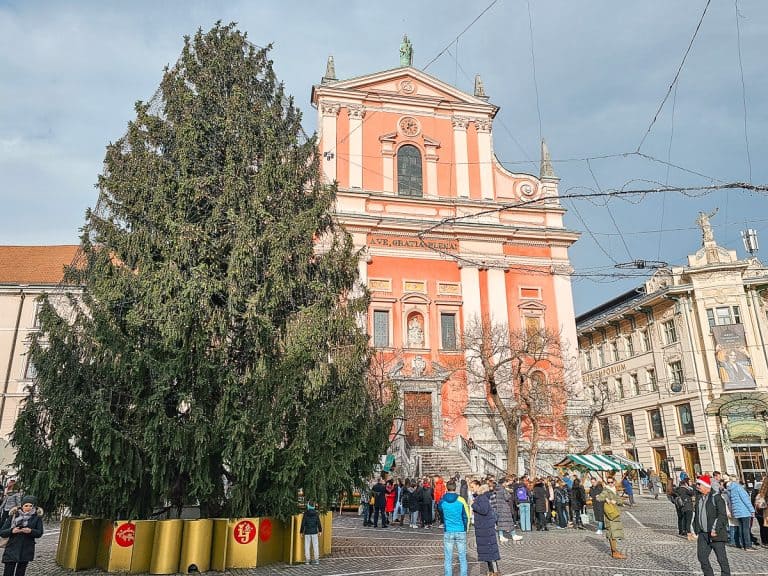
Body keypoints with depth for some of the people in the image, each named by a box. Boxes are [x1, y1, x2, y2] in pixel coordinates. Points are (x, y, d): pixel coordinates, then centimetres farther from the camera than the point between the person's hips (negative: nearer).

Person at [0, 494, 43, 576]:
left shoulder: (37, 517, 0)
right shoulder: (13, 516, 0)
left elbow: (39, 533, -2)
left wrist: (30, 531, -21)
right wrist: (12, 531, -18)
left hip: (26, 551, 1)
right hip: (12, 550, -1)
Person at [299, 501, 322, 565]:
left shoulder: (305, 513, -8)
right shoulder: (316, 513, -4)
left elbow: (303, 523, -7)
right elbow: (318, 523, -3)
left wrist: (301, 531, 2)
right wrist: (320, 530, 8)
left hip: (307, 532, -1)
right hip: (314, 531, 1)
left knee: (307, 546, 7)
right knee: (315, 545, 6)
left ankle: (307, 560, 7)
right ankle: (316, 559, 6)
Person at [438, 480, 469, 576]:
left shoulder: (442, 501, -3)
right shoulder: (461, 500, -8)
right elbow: (466, 516, 0)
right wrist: (465, 529, 12)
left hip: (448, 532, 1)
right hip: (461, 532, -1)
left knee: (448, 558, 8)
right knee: (462, 557, 10)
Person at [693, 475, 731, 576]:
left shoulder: (716, 497, -10)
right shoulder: (699, 498, 12)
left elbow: (722, 515, -15)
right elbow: (696, 515, 18)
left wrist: (715, 530, -20)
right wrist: (696, 530, 13)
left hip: (716, 534, -7)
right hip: (703, 534, 7)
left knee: (721, 558, 2)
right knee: (702, 556, 5)